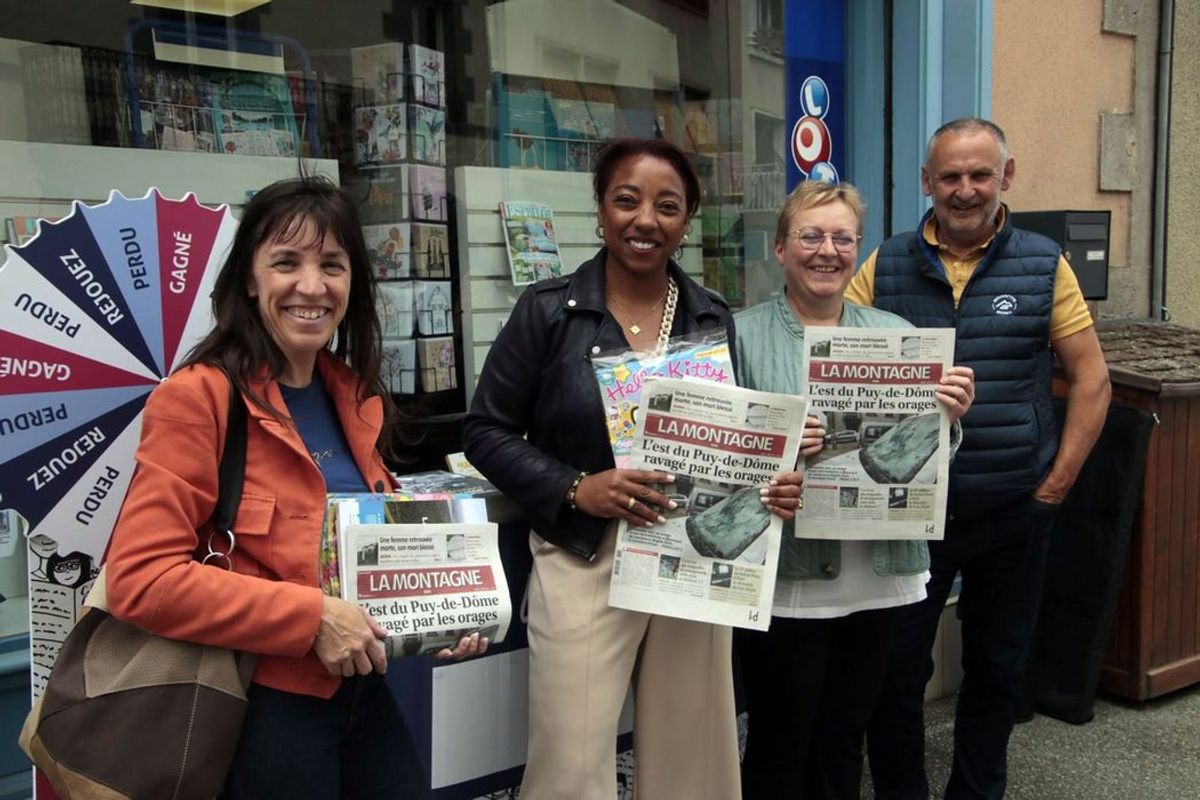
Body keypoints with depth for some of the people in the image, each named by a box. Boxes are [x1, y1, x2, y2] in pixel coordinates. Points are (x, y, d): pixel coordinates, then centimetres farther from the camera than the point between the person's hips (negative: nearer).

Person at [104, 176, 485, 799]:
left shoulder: (354, 394, 5)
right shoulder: (197, 397, -16)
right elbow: (139, 578, -21)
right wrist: (311, 617, -24)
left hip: (360, 689, 7)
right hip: (263, 705, -6)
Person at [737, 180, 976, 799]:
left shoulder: (895, 335, 8)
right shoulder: (743, 336, -6)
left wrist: (949, 417, -12)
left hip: (878, 577, 4)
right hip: (783, 581, -4)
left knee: (843, 743, 19)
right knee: (779, 748, 10)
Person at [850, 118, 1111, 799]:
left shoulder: (1044, 266, 0)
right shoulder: (886, 267, 0)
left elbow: (1092, 379, 2)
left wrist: (1058, 483, -4)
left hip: (1015, 514, 1)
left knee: (999, 671, 16)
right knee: (896, 670, 8)